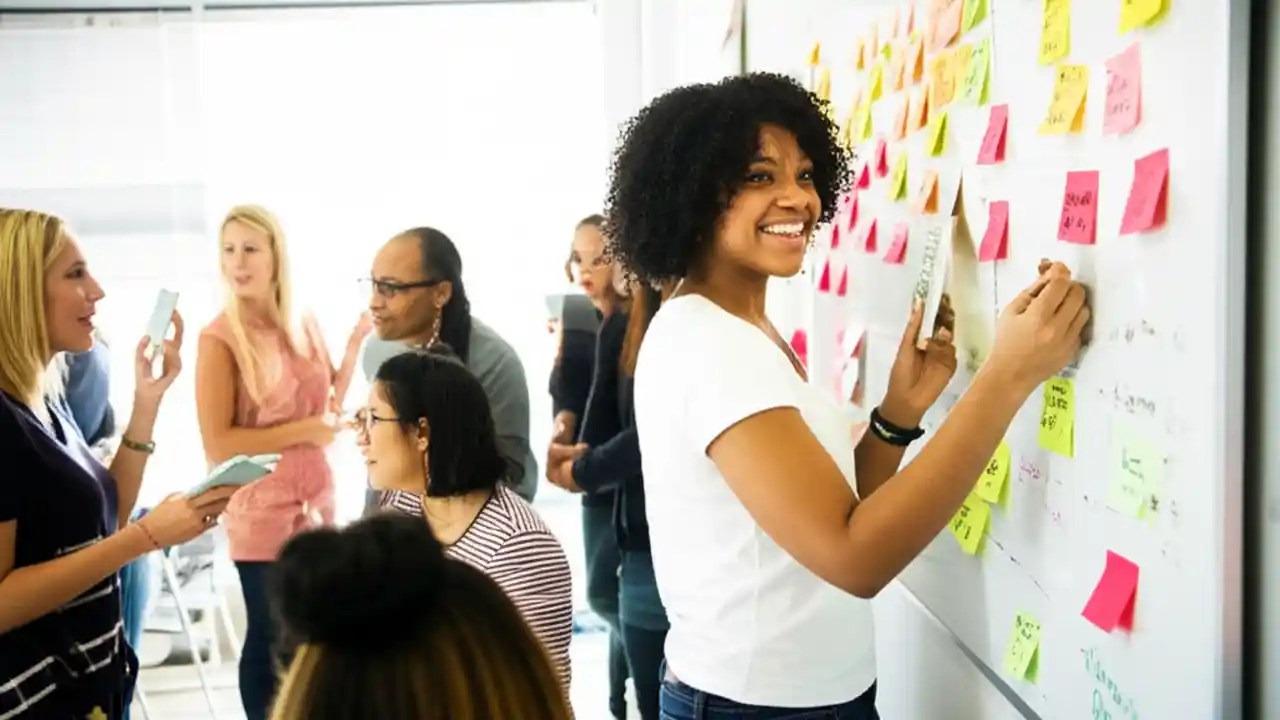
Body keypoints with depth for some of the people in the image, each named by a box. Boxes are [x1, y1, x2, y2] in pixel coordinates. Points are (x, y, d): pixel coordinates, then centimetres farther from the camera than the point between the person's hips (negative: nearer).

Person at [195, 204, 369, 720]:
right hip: (262, 514, -5)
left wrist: (355, 345, 1)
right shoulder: (220, 338, -13)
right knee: (271, 638, 5)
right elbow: (217, 445, -17)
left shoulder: (305, 325, 4)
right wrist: (303, 430, -17)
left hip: (316, 504, 6)